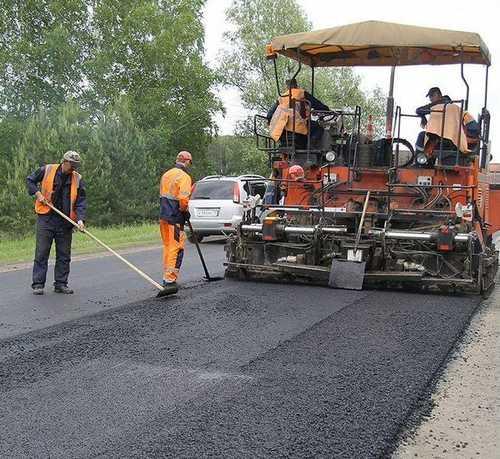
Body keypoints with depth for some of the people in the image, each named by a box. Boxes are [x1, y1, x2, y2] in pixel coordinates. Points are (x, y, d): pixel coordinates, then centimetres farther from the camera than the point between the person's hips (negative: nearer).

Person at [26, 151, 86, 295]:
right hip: (46, 218, -2)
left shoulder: (77, 179, 1)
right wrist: (37, 193, -5)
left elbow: (81, 201, -2)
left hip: (65, 222, 2)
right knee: (41, 252, -1)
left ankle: (61, 284, 16)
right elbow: (30, 180, 12)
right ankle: (38, 284, 4)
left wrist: (80, 219, -16)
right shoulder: (46, 171, -2)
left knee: (64, 255, 6)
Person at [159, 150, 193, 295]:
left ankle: (167, 278, 24)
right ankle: (170, 280, -13)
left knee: (167, 247, 17)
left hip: (163, 216, 8)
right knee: (176, 249, -7)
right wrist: (185, 212, -4)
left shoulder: (166, 175, 14)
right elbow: (183, 199, -21)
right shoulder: (184, 177, -12)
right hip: (175, 219, -8)